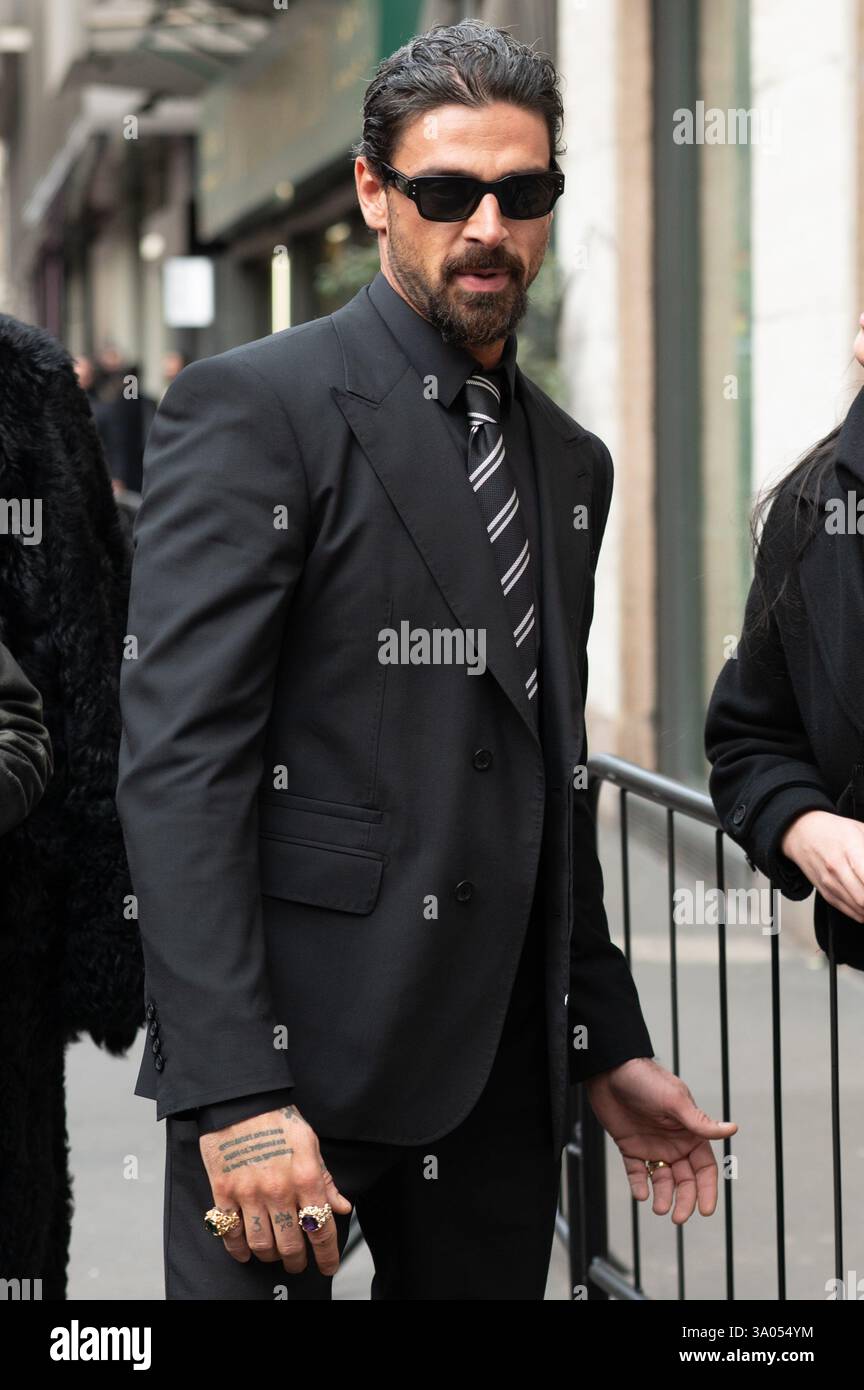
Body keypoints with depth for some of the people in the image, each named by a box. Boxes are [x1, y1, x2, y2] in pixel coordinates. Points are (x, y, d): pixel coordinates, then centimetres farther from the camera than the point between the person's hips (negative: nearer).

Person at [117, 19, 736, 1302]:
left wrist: (609, 1048, 18)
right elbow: (177, 762, -15)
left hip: (504, 1077, 6)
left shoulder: (572, 463, 16)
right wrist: (237, 1091, -22)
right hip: (296, 1058, -6)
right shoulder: (253, 409, -7)